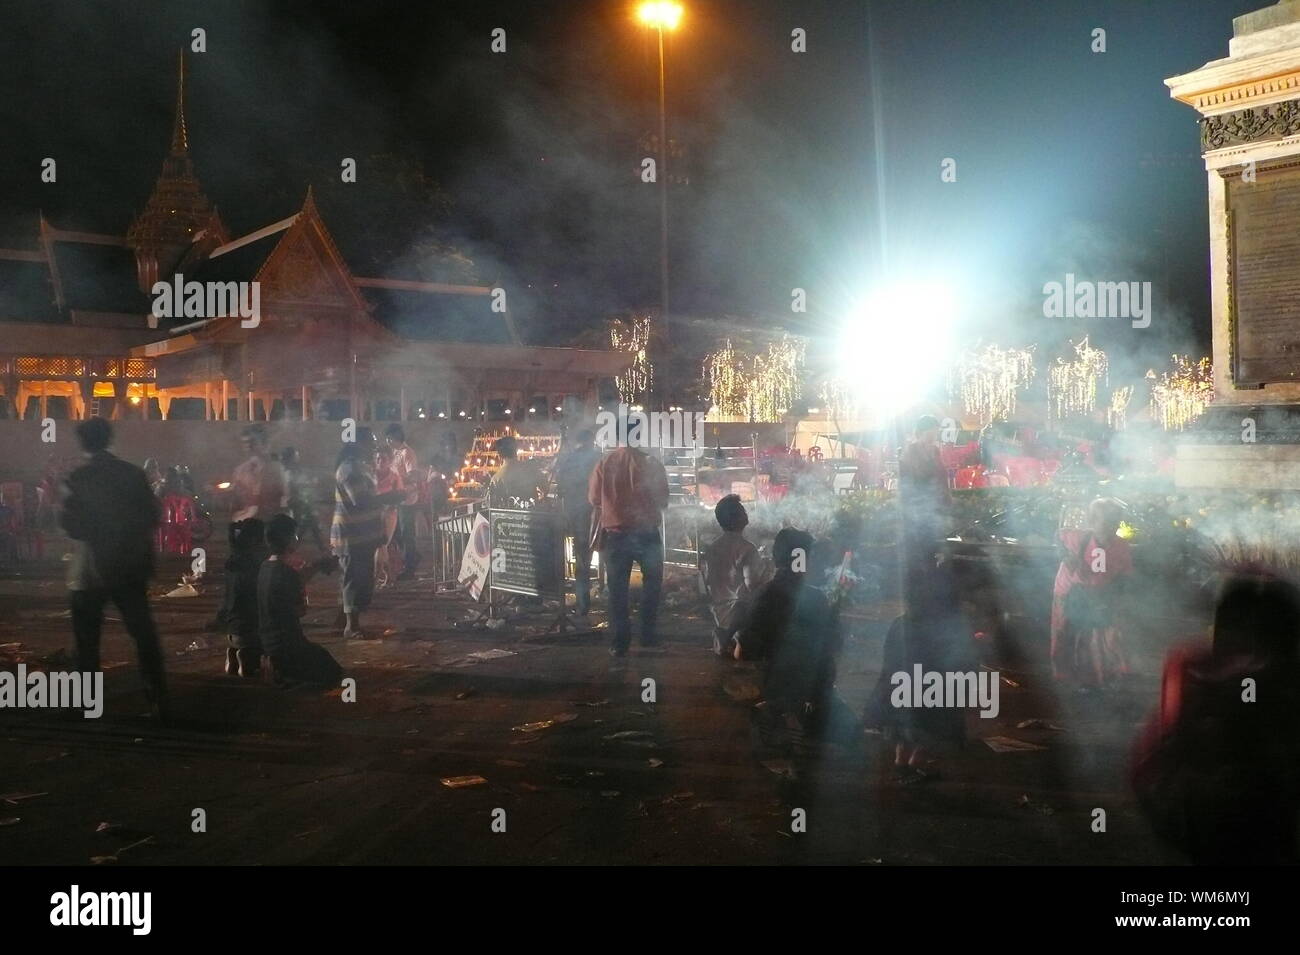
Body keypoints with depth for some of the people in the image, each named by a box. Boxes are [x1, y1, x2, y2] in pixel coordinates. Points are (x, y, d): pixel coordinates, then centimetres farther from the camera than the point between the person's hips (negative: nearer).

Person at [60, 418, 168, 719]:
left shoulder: (78, 478, -10)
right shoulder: (133, 473, -1)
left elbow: (70, 524, -13)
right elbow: (153, 515, 1)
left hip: (92, 570, -2)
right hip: (132, 567, 3)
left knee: (87, 640, 10)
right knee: (144, 634, 6)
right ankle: (158, 700, 3)